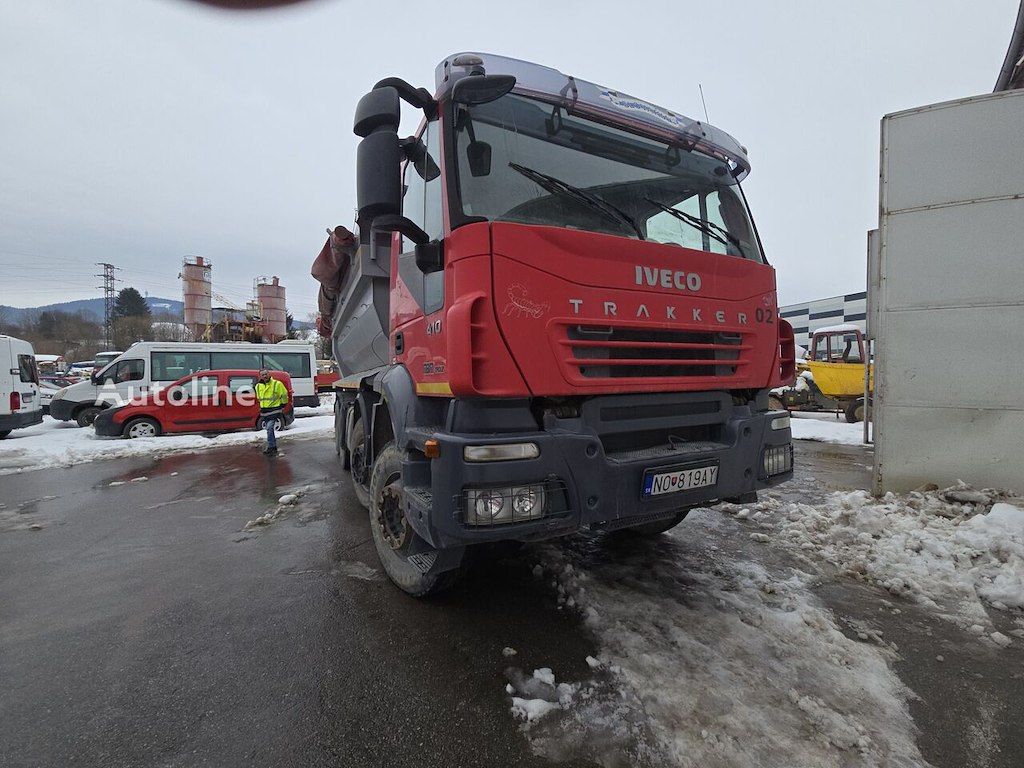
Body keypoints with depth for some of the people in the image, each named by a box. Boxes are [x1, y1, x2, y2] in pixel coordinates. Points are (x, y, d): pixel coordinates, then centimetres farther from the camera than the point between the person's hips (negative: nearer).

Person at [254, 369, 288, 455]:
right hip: (264, 411, 7)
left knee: (269, 428, -17)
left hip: (274, 410, -7)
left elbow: (284, 395, -1)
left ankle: (270, 447, -12)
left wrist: (282, 405, 5)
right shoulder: (258, 386, 7)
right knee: (269, 429, 13)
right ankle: (274, 447, 22)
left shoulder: (277, 384, -10)